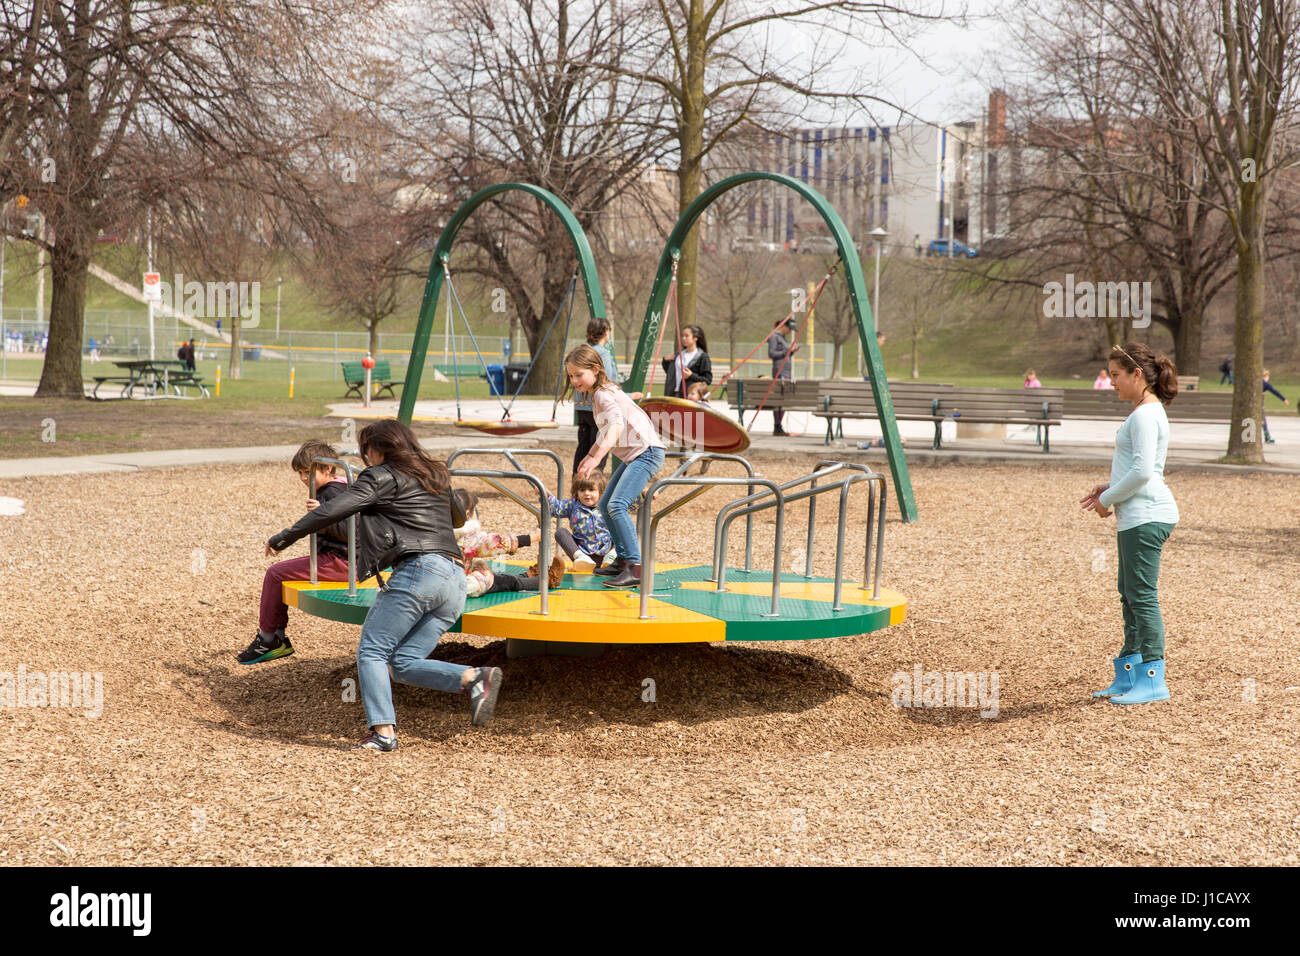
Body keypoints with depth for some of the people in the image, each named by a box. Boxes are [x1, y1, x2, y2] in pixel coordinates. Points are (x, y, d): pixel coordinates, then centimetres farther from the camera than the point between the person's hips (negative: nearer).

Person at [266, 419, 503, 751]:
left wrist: (284, 537, 8)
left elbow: (332, 511, -2)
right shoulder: (436, 477, 26)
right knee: (404, 662, 7)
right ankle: (474, 678, -13)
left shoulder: (382, 476, 5)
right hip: (455, 579, 7)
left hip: (417, 571, -7)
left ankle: (382, 732, -15)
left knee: (371, 651, -1)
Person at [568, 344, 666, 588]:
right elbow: (605, 432, 30)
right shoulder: (599, 393, 14)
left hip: (647, 452, -11)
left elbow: (616, 424, -36)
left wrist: (596, 458, -47)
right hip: (633, 456, 11)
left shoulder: (603, 394, -17)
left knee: (617, 505, -23)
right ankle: (623, 559, 23)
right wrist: (589, 455, 39)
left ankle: (635, 568, -26)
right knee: (605, 505, 14)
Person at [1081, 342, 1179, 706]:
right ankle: (1128, 676, 21)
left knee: (1142, 596, -7)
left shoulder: (1145, 415, -14)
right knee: (1129, 595, 14)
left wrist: (1108, 499, -10)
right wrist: (1109, 489, 12)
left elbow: (1142, 471, -21)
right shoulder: (1145, 412, 18)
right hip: (1136, 517, 11)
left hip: (1146, 517, -11)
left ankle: (1153, 681, -2)